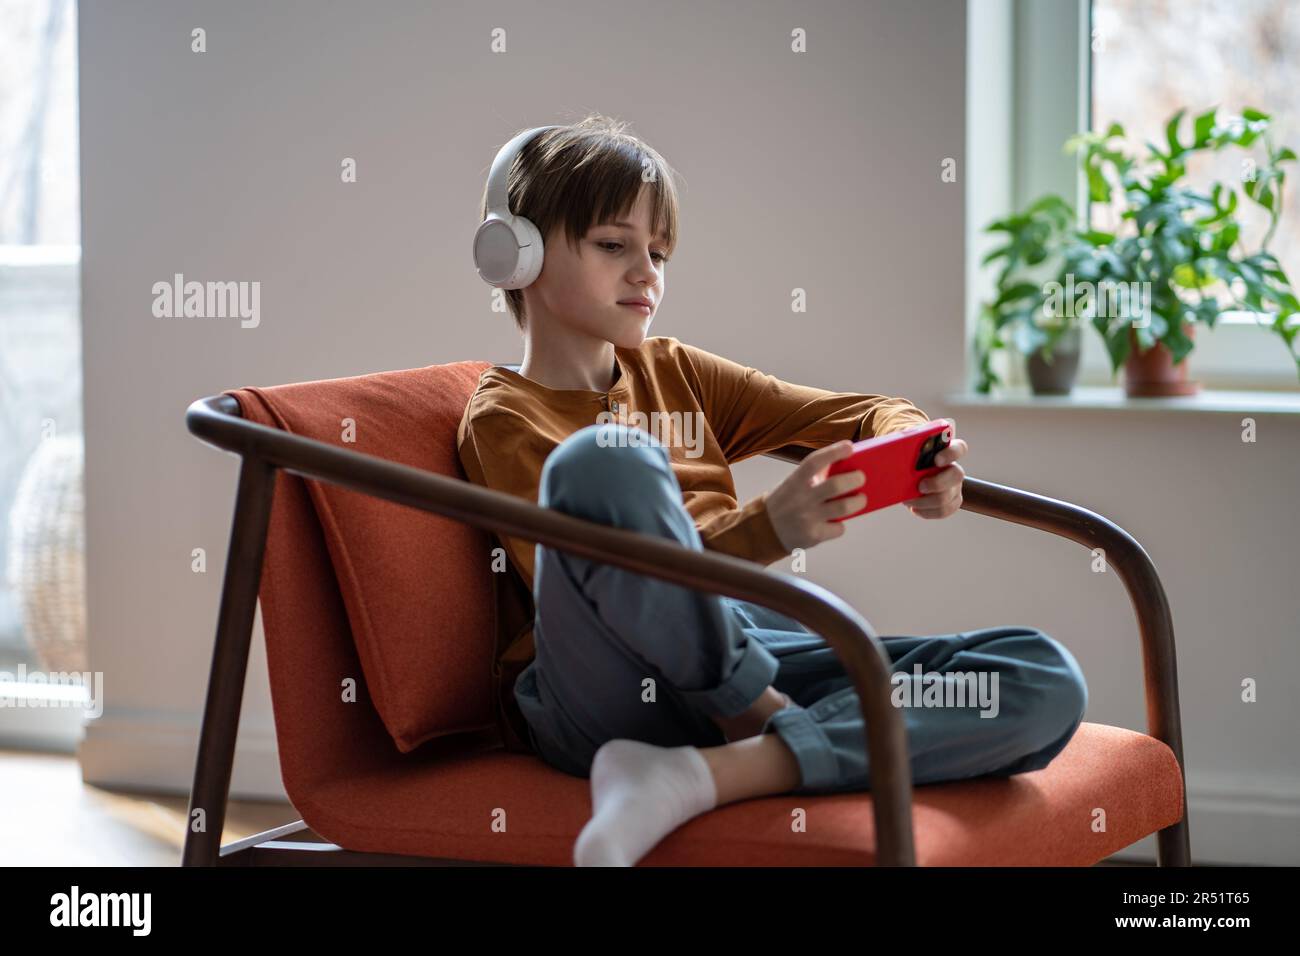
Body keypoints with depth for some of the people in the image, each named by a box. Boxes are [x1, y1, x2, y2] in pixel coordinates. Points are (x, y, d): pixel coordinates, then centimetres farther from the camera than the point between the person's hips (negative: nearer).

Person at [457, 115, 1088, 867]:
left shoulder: (672, 372, 23)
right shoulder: (505, 417, 4)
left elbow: (871, 414, 18)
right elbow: (606, 583, -11)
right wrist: (768, 530, -28)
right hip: (611, 691, -6)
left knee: (1047, 681, -17)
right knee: (601, 459, -34)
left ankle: (698, 777, -30)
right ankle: (770, 729, -18)